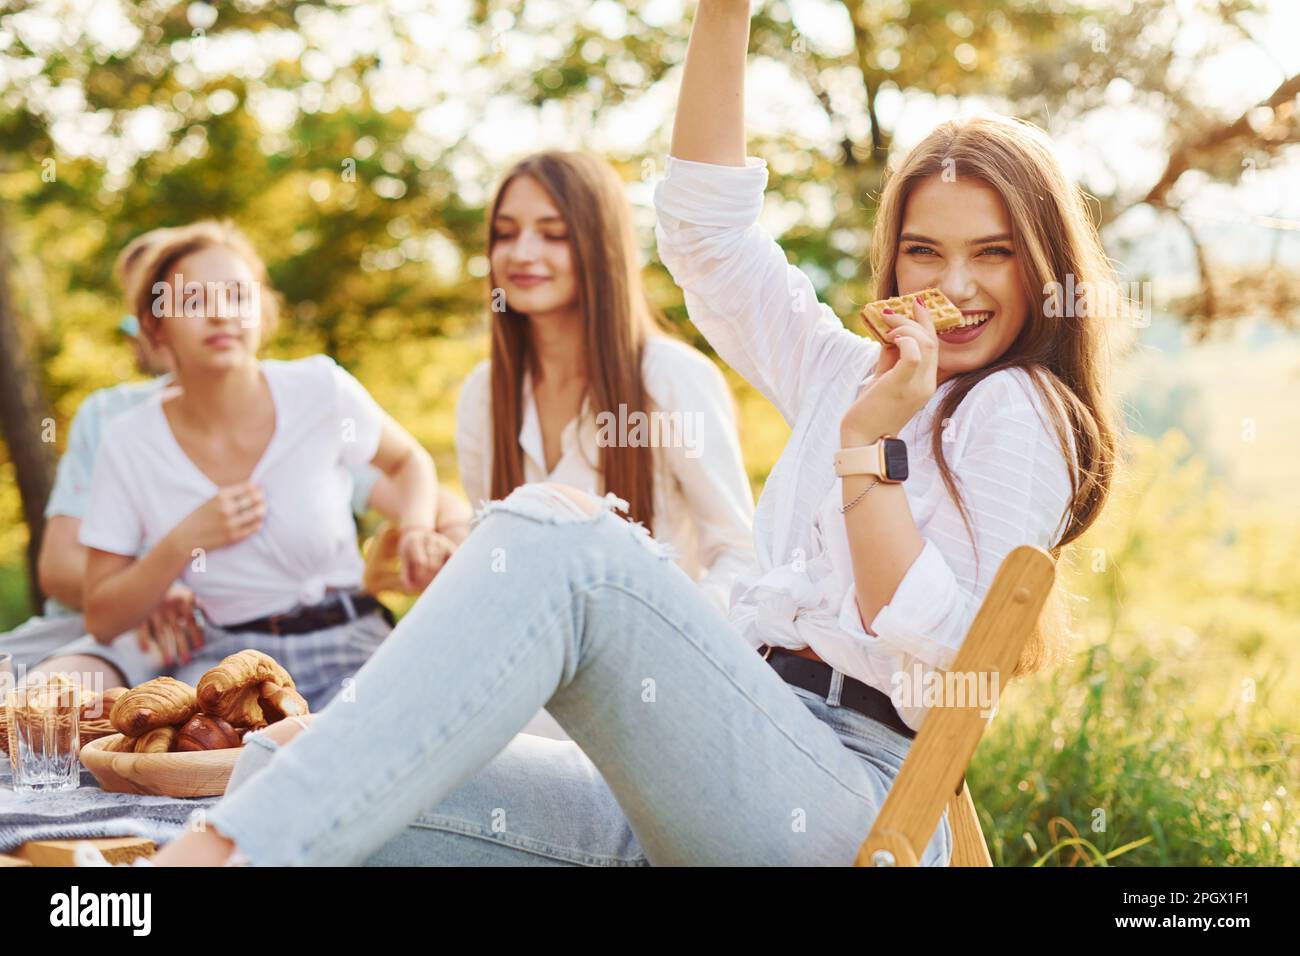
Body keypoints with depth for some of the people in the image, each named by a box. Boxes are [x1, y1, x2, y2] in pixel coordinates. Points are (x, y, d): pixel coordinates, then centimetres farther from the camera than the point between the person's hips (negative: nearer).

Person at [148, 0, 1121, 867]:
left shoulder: (1017, 410, 4)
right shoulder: (849, 375, 24)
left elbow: (942, 650, -6)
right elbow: (706, 228, 20)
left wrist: (870, 447, -11)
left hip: (849, 797, -7)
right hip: (731, 787, 7)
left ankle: (230, 848, -40)